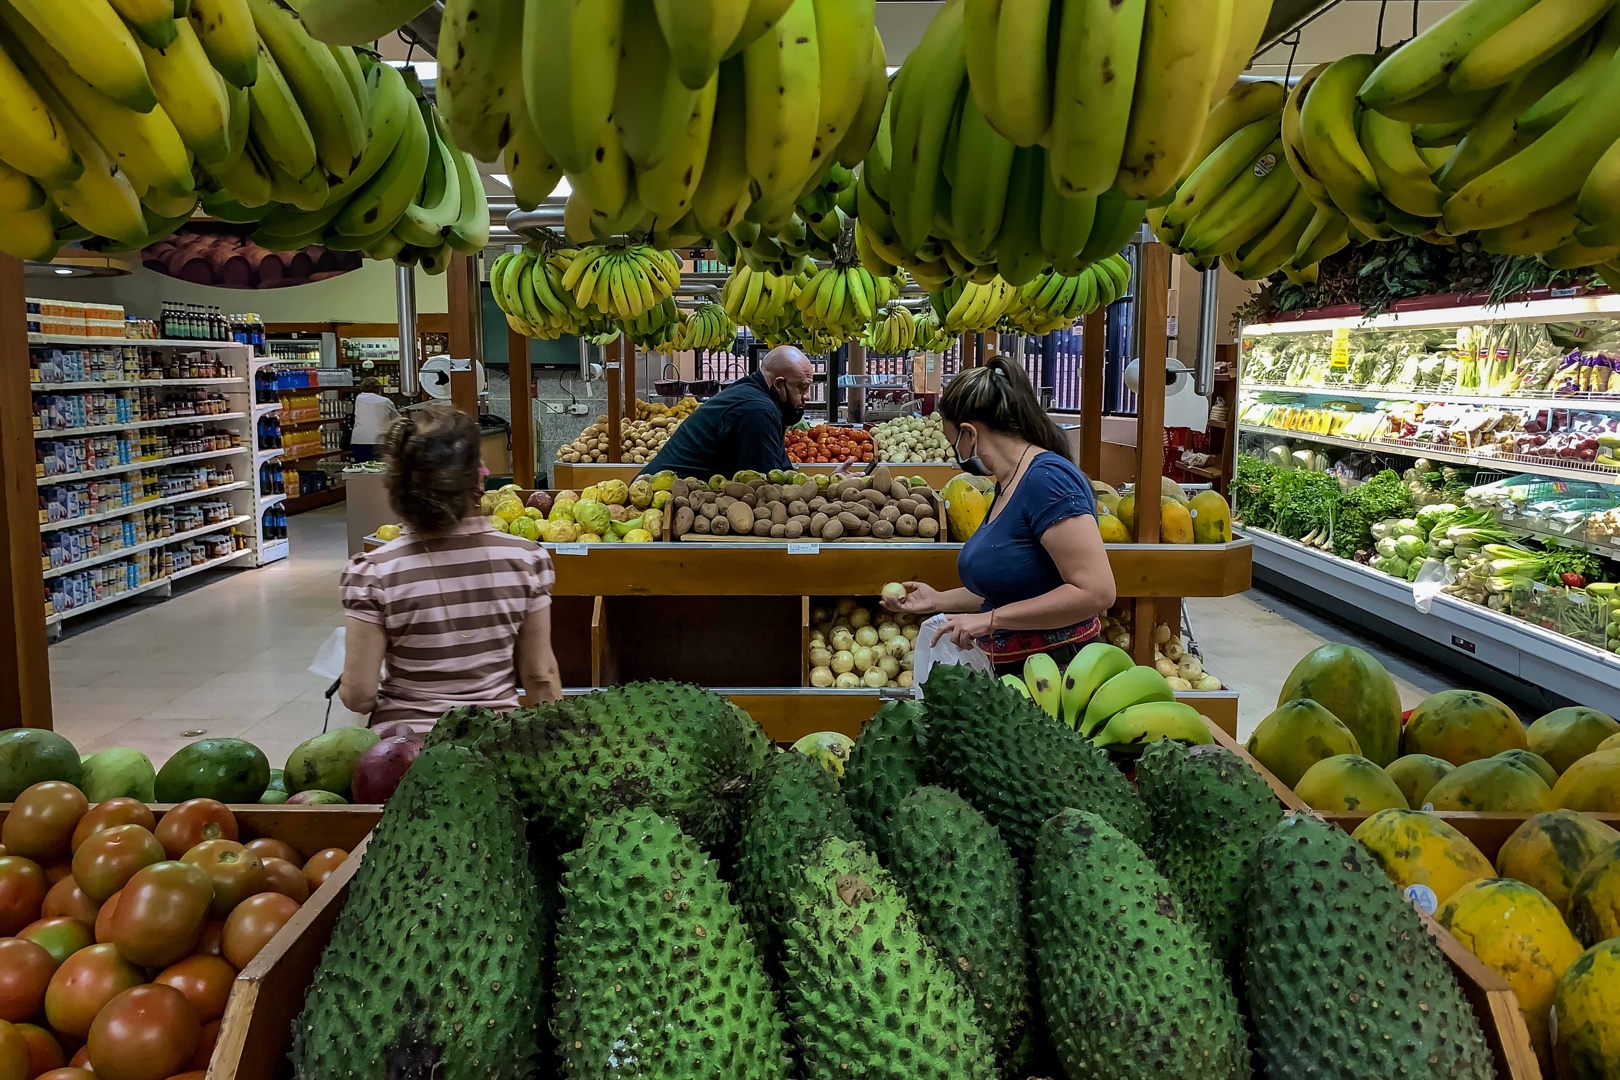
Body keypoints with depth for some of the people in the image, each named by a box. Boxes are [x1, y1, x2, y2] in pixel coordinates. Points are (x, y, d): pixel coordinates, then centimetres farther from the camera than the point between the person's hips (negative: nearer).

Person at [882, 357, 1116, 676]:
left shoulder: (1047, 478, -20)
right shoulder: (1007, 483, 9)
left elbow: (1095, 592, -26)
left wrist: (991, 619, -23)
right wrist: (939, 600, 22)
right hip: (1011, 670, 9)